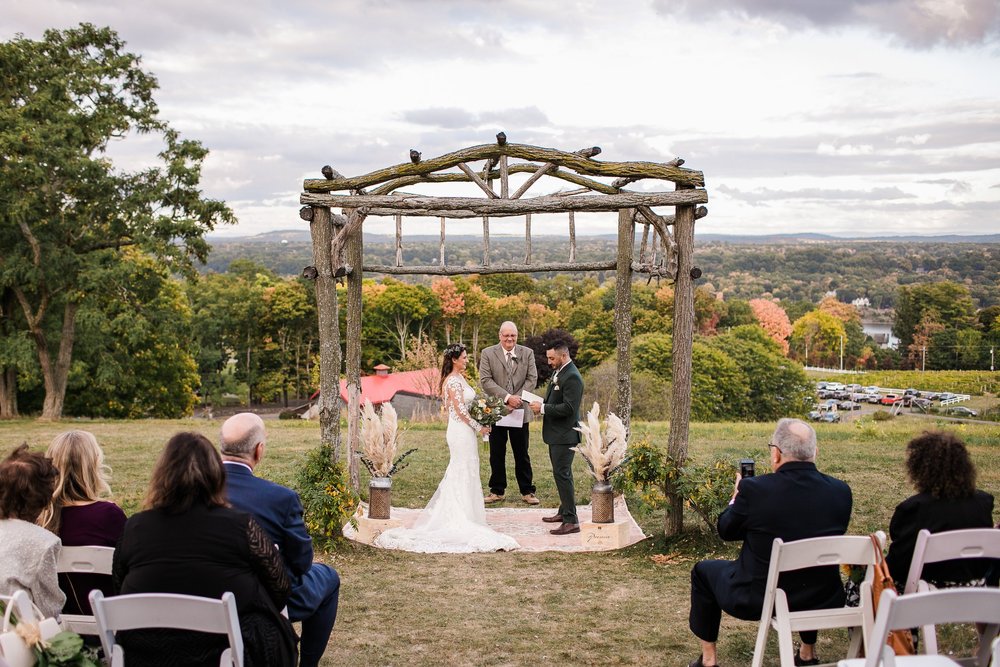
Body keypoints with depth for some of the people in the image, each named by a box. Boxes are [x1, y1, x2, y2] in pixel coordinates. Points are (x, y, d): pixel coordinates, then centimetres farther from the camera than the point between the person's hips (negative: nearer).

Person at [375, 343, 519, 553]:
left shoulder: (458, 378, 14)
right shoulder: (453, 381, -17)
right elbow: (461, 411, -20)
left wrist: (478, 427, 11)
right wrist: (479, 427, -12)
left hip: (464, 431, 10)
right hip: (461, 432, -10)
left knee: (457, 473, 15)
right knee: (465, 473, -4)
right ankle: (464, 520, 2)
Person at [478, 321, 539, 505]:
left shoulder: (527, 353, 5)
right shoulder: (487, 354, -1)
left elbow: (532, 378, -1)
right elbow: (485, 380, -9)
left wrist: (518, 398, -15)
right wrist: (507, 397, -18)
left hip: (520, 411, 1)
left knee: (522, 454, 7)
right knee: (496, 454, 7)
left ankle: (527, 491, 16)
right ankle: (497, 491, 18)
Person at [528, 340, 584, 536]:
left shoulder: (572, 377, -19)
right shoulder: (559, 372, 12)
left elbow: (568, 408, -25)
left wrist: (543, 408, -20)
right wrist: (542, 406, 3)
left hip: (565, 435, -10)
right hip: (556, 433, 10)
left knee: (562, 474, -10)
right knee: (561, 473, 19)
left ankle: (571, 521, -7)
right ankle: (565, 511, 32)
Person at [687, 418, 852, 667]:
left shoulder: (753, 488, -20)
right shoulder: (840, 492, -10)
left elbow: (726, 531, -2)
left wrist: (737, 497, 17)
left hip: (758, 601, -4)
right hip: (822, 603, 4)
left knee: (703, 571, 24)